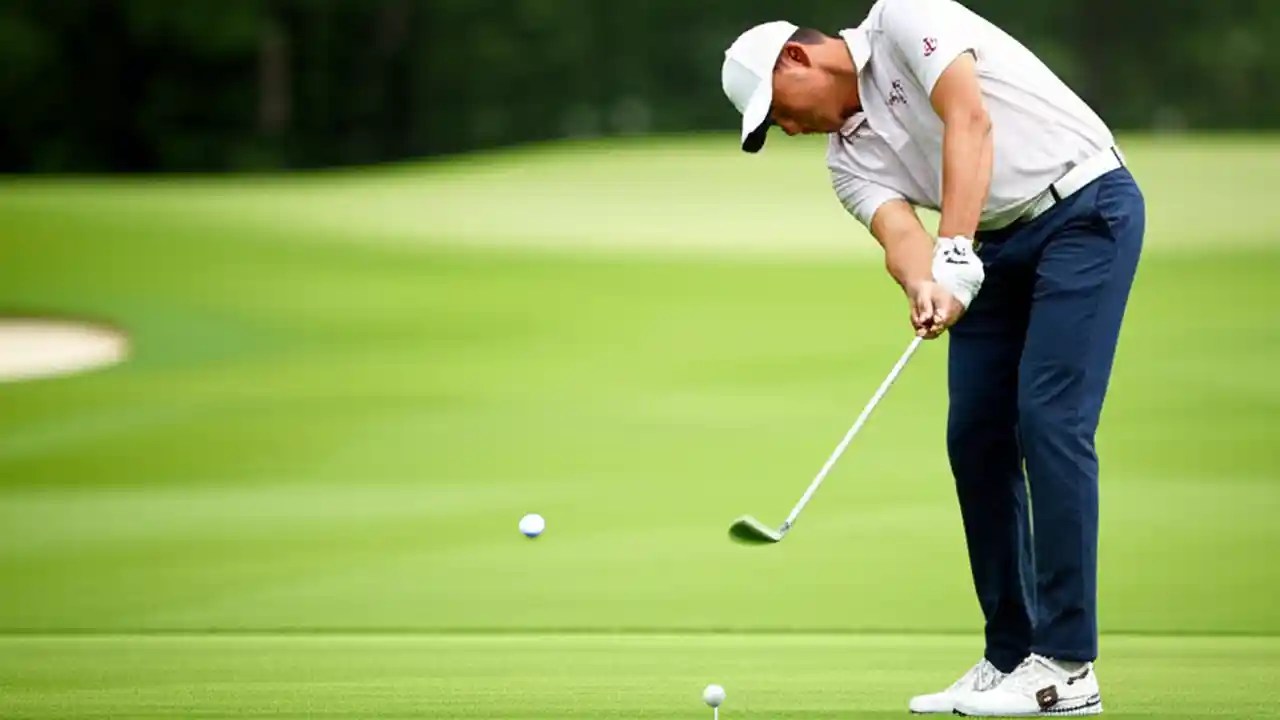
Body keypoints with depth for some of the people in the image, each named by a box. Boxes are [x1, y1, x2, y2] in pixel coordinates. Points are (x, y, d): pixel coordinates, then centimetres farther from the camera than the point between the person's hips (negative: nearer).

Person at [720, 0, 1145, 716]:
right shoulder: (851, 158, 11)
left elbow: (969, 121, -22)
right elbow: (899, 232, -8)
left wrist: (954, 257, -31)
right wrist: (925, 289, -31)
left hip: (1085, 206, -9)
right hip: (999, 246, 9)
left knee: (1049, 420, -15)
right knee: (976, 437, 3)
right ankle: (1009, 658, 10)